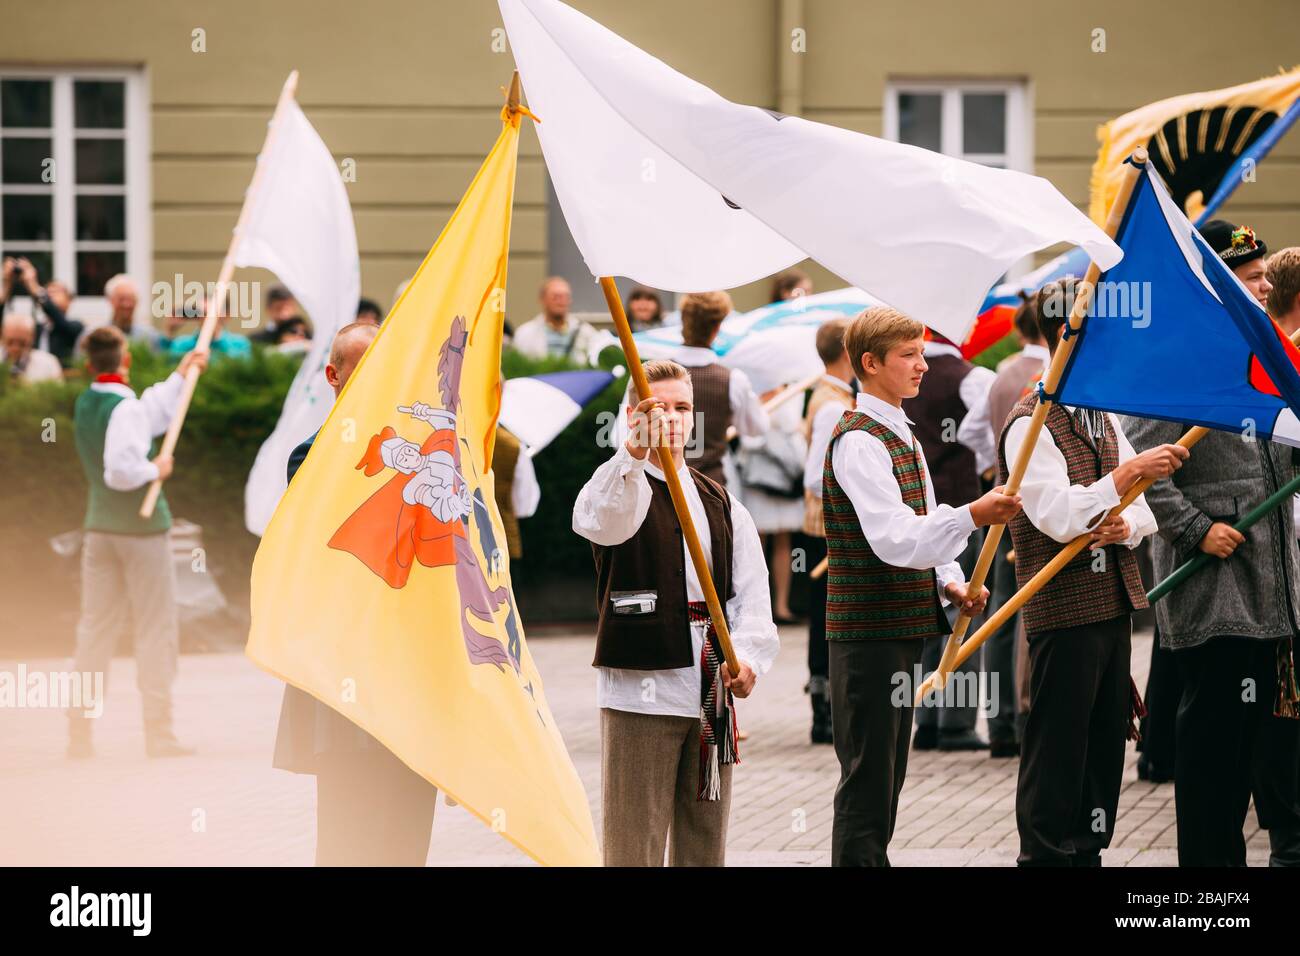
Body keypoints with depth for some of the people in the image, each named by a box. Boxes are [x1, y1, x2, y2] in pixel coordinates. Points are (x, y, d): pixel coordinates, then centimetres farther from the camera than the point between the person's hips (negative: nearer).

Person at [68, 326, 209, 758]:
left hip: (98, 527, 7)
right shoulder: (125, 407, -17)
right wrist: (156, 470, -12)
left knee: (95, 629, 9)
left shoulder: (84, 404, 8)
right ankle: (158, 731, 2)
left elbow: (154, 413, 21)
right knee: (156, 629, 1)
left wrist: (181, 375, 25)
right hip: (141, 528, -7)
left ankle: (79, 731, 7)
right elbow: (121, 470, -29)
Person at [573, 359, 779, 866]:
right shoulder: (620, 487, -1)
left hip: (711, 691, 5)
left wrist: (747, 654, -11)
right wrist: (633, 455, -45)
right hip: (640, 687, -5)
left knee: (704, 840, 10)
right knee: (635, 841, -7)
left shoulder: (721, 504, 16)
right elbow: (600, 520, -27)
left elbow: (751, 591, 8)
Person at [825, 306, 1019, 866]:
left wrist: (950, 585, 3)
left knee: (887, 775, 15)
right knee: (867, 775, -8)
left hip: (903, 628, 10)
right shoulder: (858, 441, -16)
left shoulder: (900, 435, 16)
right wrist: (971, 516, -37)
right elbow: (894, 540, -26)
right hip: (868, 631, -10)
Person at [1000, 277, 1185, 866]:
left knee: (1105, 741, 13)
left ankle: (1089, 852, 21)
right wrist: (1128, 474, -30)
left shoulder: (1104, 419, 16)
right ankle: (1045, 856, 2)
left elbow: (1141, 507, 15)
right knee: (1056, 751, -4)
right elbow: (1058, 517, -22)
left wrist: (1127, 527, -8)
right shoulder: (1030, 425, -11)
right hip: (1062, 613, -8)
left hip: (1113, 605, 8)